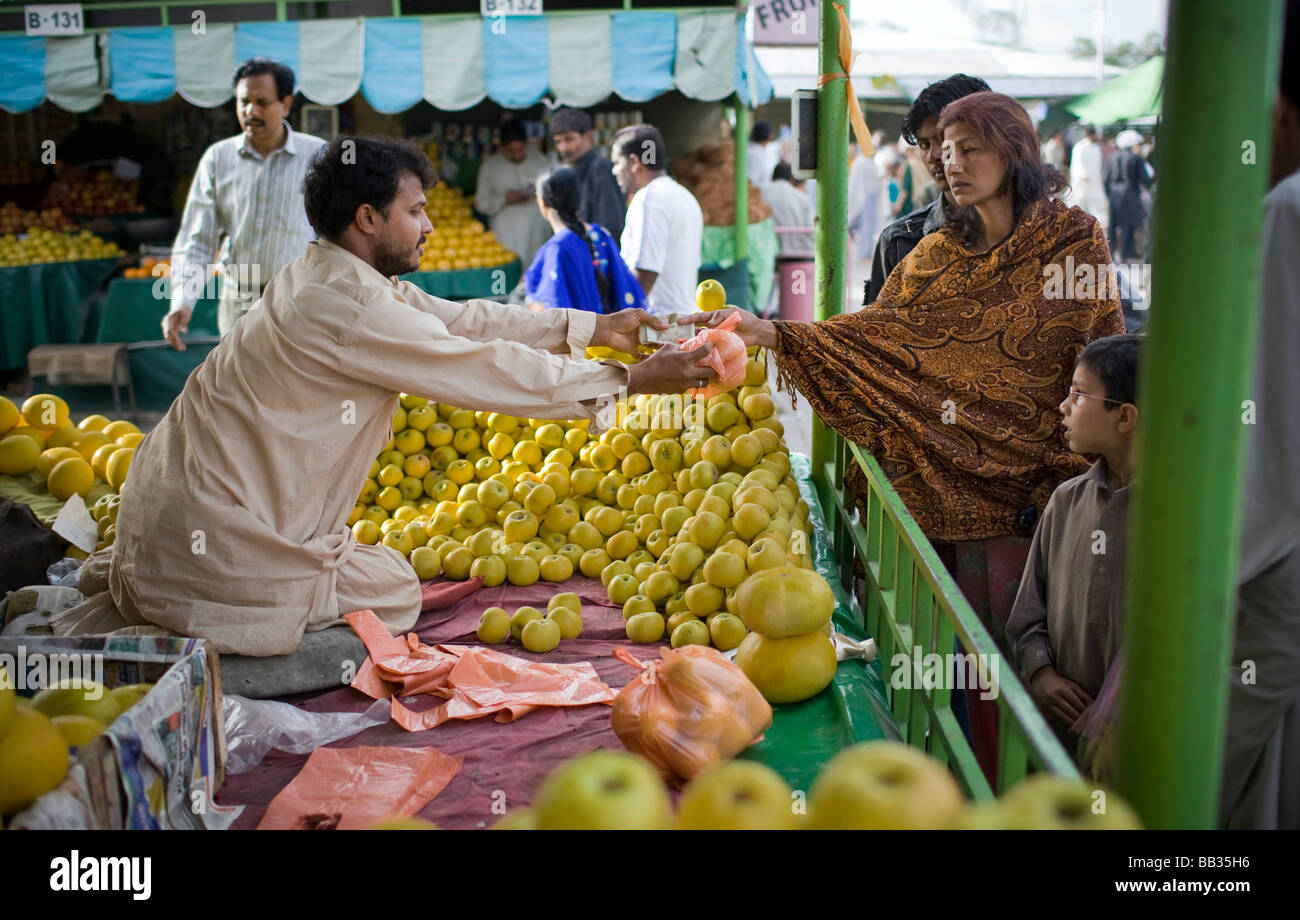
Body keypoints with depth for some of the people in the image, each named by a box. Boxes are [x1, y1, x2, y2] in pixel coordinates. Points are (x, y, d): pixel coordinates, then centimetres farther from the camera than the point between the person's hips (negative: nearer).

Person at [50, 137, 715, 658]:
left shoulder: (343, 279, 8)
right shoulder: (344, 308, -22)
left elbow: (463, 319, 8)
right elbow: (489, 370, -20)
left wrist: (594, 327, 6)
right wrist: (631, 380, -14)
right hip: (219, 541, -9)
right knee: (391, 593, 4)